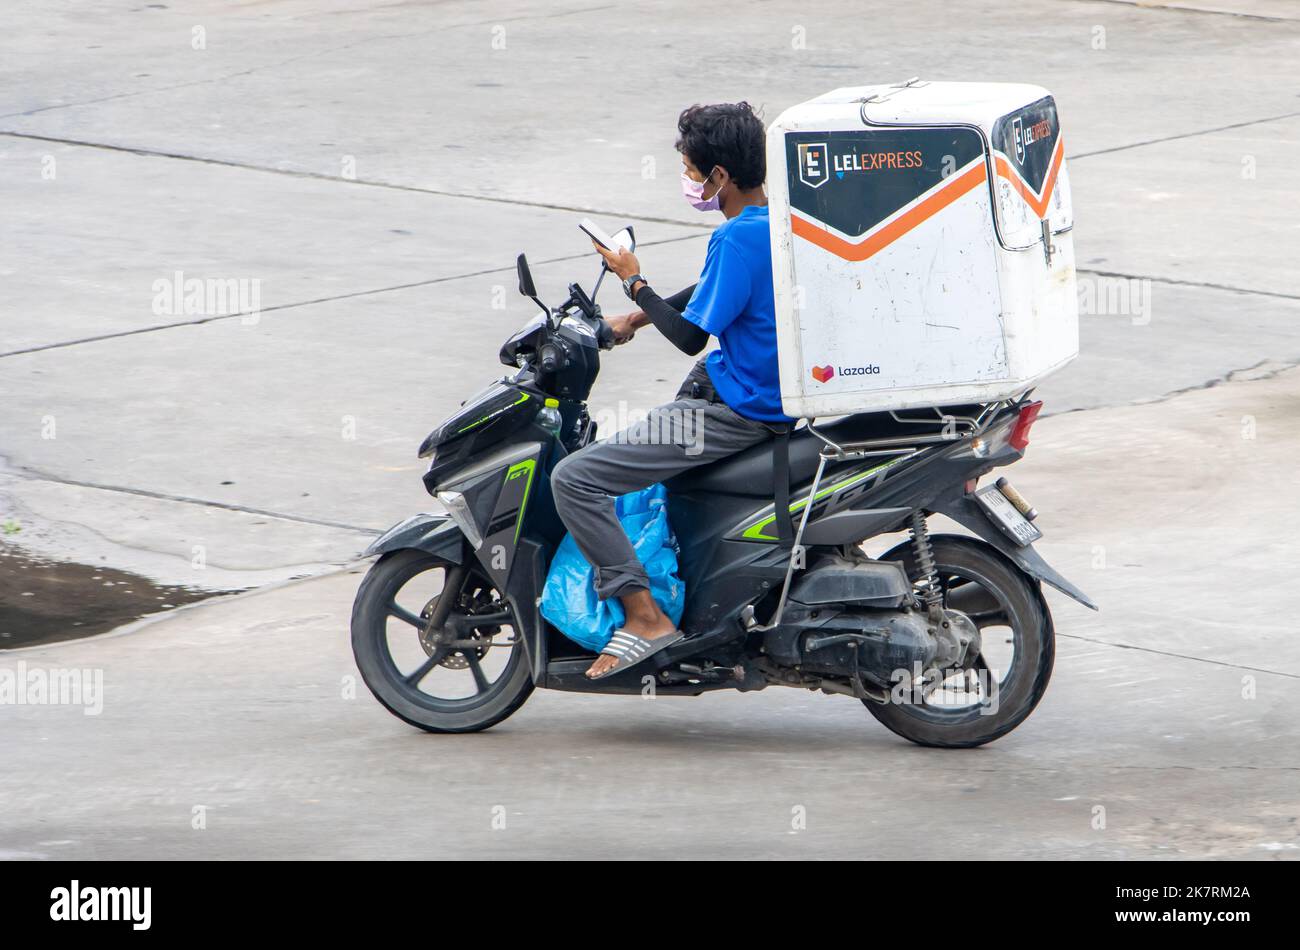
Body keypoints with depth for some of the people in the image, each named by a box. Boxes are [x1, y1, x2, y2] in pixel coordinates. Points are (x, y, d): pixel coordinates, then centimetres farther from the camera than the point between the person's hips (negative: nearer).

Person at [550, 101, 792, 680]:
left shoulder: (738, 238, -23)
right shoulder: (777, 221, 7)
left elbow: (690, 336, -20)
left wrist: (634, 283, -8)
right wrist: (636, 318, 21)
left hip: (739, 411, -10)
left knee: (574, 479, -13)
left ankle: (644, 616, -12)